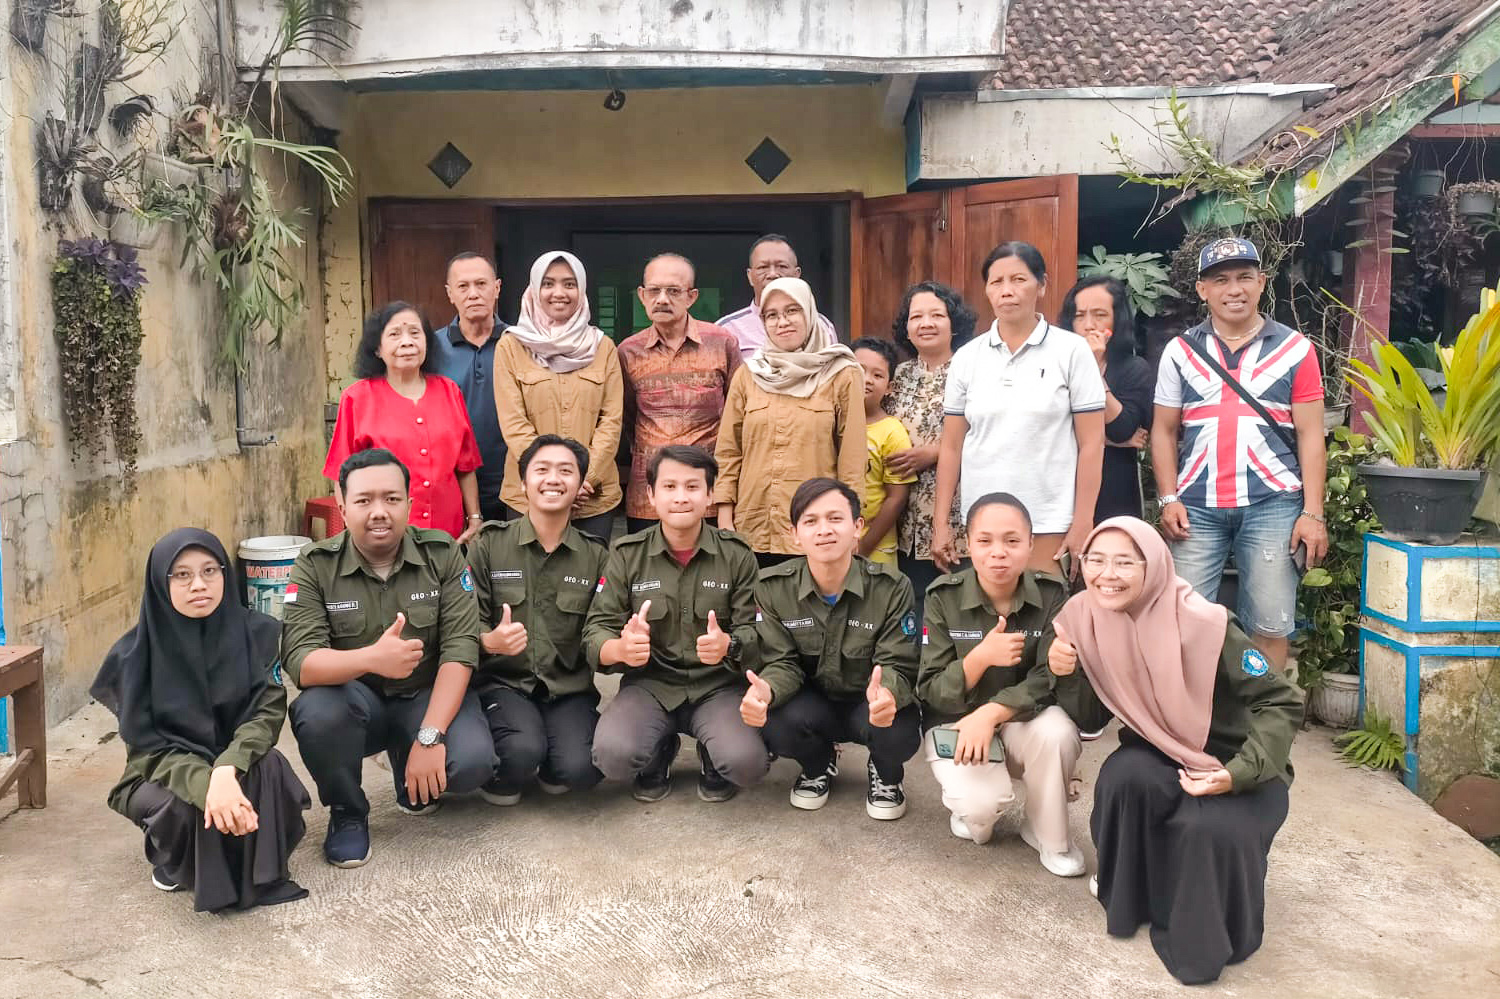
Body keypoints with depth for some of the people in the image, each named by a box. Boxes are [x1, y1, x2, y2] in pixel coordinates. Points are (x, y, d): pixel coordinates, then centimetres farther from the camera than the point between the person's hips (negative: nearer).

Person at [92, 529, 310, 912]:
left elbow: (269, 710, -16)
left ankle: (256, 871, -9)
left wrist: (227, 769, -36)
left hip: (234, 767, 1)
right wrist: (205, 784, -34)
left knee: (269, 767, -31)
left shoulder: (255, 633, -11)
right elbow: (146, 746, -15)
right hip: (164, 774, -1)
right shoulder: (136, 653, -14)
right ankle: (177, 861, 3)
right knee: (184, 807, -33)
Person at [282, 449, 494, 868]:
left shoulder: (442, 554, -8)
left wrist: (429, 737, -26)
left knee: (472, 763, -28)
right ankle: (347, 813, -1)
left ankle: (413, 784, 12)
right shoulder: (315, 566, -9)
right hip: (355, 698, 0)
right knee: (317, 712, -34)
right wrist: (371, 658, -43)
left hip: (427, 695, 1)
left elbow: (460, 649, -15)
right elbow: (299, 661, -21)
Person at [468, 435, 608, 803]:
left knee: (581, 769, -24)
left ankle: (550, 768, 15)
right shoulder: (489, 544, 1)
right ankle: (500, 776, 9)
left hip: (569, 688, 2)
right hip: (503, 681, -1)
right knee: (522, 752, -31)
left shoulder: (595, 556, 6)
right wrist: (489, 640, -26)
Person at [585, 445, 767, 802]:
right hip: (649, 683, 1)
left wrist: (729, 645, -30)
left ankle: (713, 761, 12)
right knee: (612, 755, -28)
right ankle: (660, 752, 11)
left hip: (718, 686, 0)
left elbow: (754, 631, -5)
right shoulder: (626, 554, -1)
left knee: (747, 762, -28)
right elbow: (596, 630, -3)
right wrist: (621, 648, -27)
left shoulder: (737, 555, -2)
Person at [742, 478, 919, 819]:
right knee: (773, 726, -32)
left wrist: (887, 693, -45)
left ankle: (885, 775, 9)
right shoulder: (773, 587, -12)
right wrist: (765, 690, -38)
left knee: (900, 732, -35)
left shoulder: (891, 587, -17)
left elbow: (897, 664, -18)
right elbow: (782, 663, -11)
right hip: (813, 702, 1)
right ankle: (819, 764, 10)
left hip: (870, 704, -1)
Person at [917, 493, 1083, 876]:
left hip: (1021, 720, 2)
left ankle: (1048, 834, -4)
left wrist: (990, 714, -31)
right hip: (954, 721, -2)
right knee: (982, 801, -30)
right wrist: (981, 657, -32)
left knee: (1057, 731, -32)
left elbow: (1049, 679, -16)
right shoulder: (943, 597, -14)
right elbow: (931, 691, -14)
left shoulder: (1052, 595, -11)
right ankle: (974, 811, 11)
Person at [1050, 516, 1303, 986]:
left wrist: (1239, 773, -31)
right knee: (1124, 776, -30)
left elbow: (1282, 702, -18)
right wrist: (1067, 675, -21)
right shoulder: (1085, 619, -11)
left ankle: (1209, 940, -2)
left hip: (1236, 766, -3)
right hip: (1162, 755, 4)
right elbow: (1091, 718, -1)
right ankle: (1129, 896, -3)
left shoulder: (1203, 625, -26)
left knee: (1211, 828, -33)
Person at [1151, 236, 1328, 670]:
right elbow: (1164, 431, 11)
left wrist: (1313, 513, -3)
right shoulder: (1180, 351, 9)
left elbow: (1310, 435, 4)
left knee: (1270, 627, 3)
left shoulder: (1295, 349, 6)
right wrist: (1169, 499, -1)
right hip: (1196, 506, 1)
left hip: (1272, 504, -1)